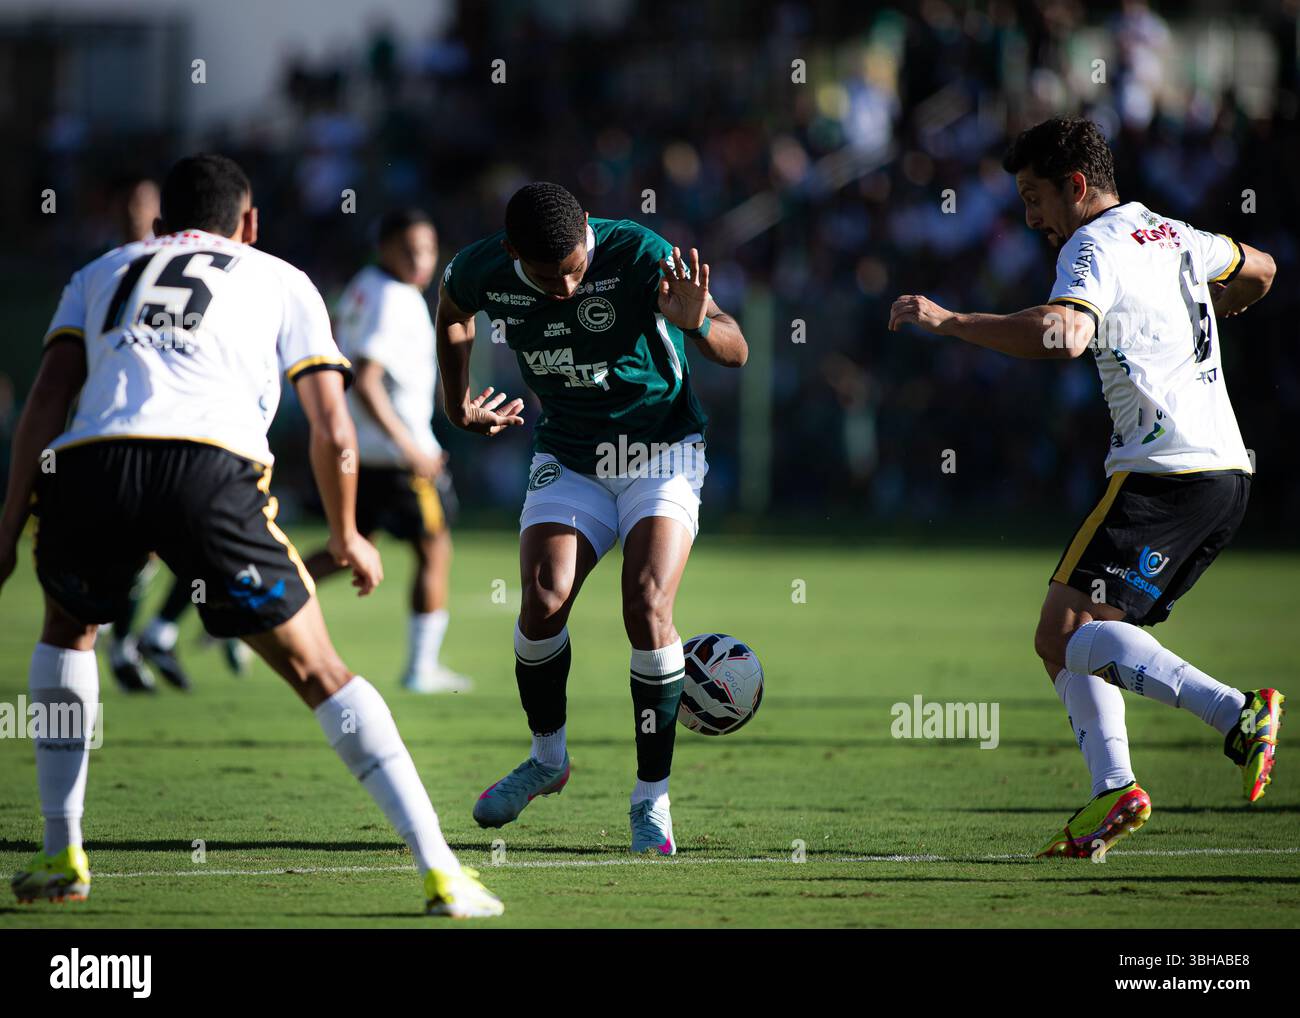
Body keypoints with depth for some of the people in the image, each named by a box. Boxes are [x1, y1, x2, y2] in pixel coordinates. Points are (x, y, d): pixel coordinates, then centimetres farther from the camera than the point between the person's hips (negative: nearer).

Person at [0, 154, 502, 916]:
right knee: (318, 673, 8)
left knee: (68, 626, 33)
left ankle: (62, 857, 26)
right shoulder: (282, 282, 27)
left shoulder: (100, 274, 33)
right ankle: (441, 874, 0)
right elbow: (334, 432, 18)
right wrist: (348, 538, 33)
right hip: (210, 468, -2)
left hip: (85, 472, 2)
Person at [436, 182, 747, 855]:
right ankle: (548, 759, 11)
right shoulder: (485, 270, -13)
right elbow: (451, 308, 15)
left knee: (646, 605, -21)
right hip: (568, 460, 3)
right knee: (542, 600, -17)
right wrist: (458, 402, 10)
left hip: (659, 453, -3)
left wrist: (695, 323, -41)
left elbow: (735, 353, -20)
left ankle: (652, 797, -8)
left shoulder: (637, 254, -23)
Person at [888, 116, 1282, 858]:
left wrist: (948, 321, -22)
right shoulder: (1172, 235, 21)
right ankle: (1113, 792, -2)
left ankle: (1235, 712, -26)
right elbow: (1259, 271, 40)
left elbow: (1065, 336, -28)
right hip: (1226, 470, 9)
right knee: (1072, 639, 12)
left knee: (1064, 633, -13)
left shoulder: (1095, 247, -7)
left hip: (1164, 474, -9)